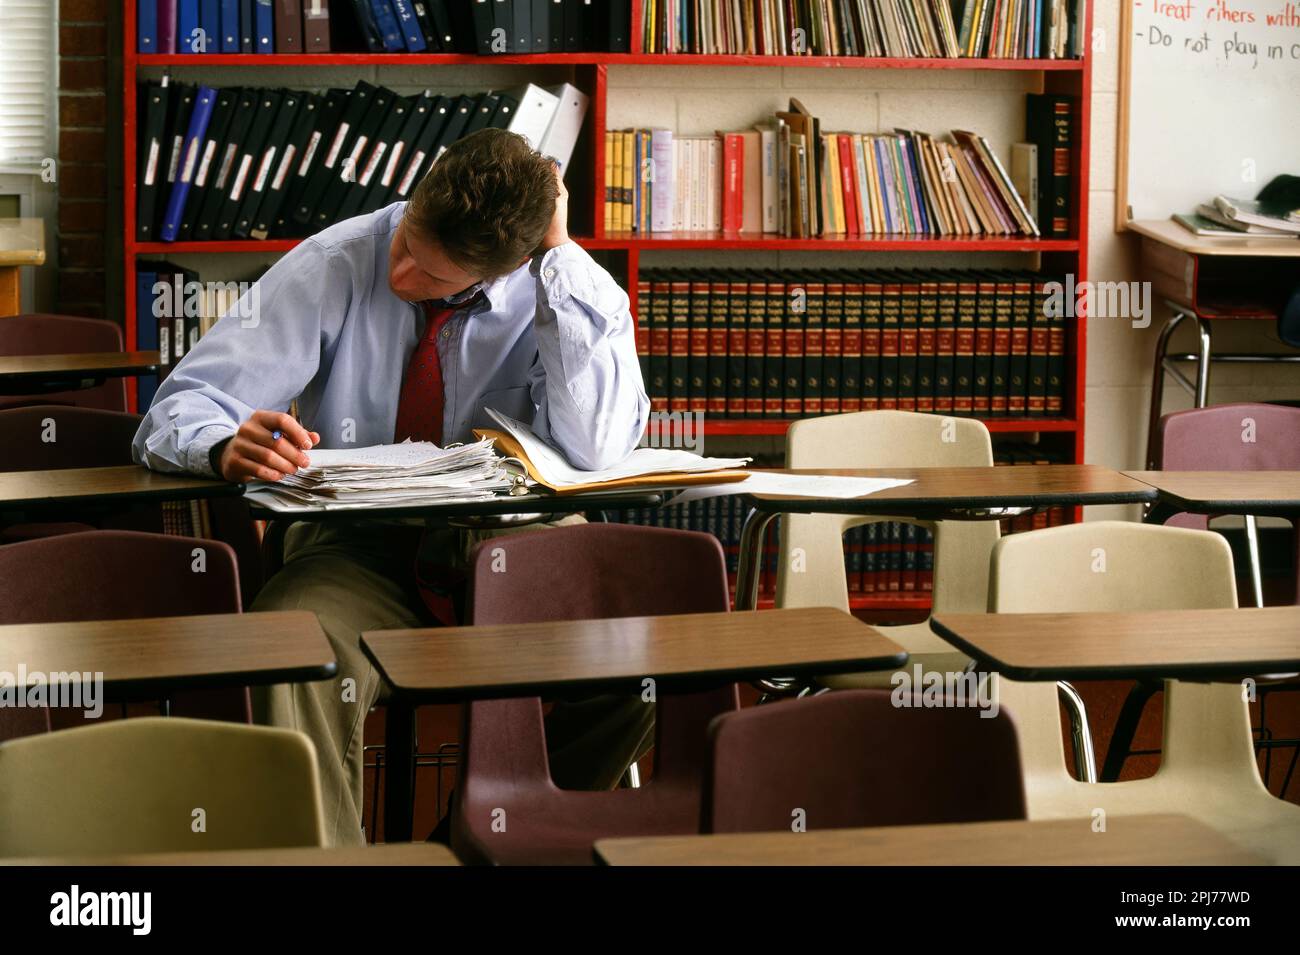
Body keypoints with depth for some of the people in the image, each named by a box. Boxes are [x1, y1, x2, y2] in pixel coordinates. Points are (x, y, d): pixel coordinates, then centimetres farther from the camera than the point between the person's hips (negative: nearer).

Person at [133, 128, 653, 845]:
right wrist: (229, 446, -34)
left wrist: (559, 255, -23)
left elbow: (594, 450, -25)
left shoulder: (568, 292, -7)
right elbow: (180, 409, -9)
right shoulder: (333, 266, -6)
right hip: (356, 546, -1)